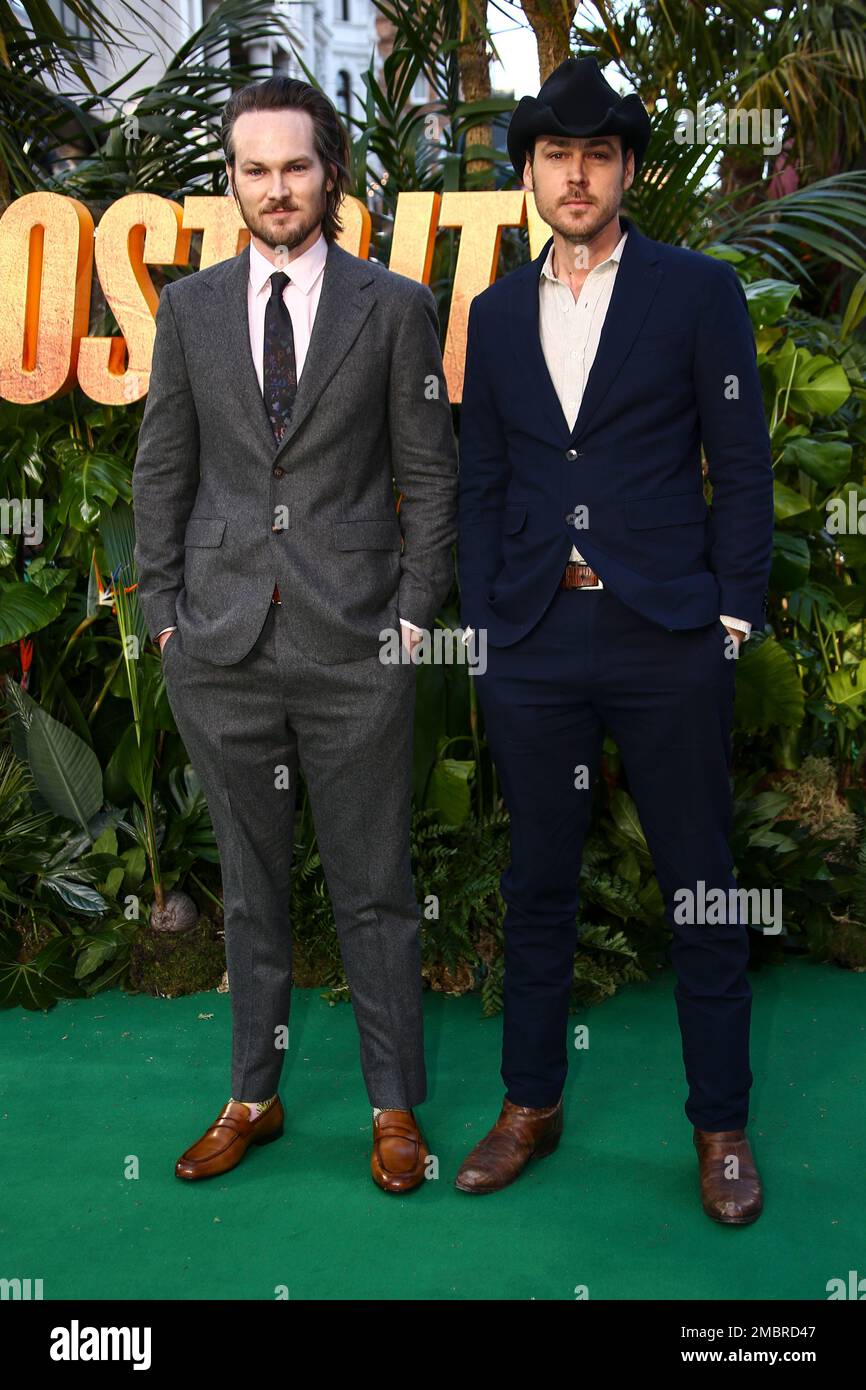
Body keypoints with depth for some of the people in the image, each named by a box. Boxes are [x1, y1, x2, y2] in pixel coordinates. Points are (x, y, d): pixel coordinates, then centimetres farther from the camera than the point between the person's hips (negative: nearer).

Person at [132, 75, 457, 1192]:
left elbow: (430, 473, 3)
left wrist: (413, 614, -3)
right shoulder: (190, 306, 9)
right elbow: (162, 471, 10)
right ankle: (253, 1098, 28)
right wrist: (164, 613, 4)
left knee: (374, 889, 6)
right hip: (222, 646, 3)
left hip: (355, 645, -2)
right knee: (249, 886, 13)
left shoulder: (395, 306, 3)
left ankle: (394, 1107, 22)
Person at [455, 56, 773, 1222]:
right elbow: (481, 482, 13)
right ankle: (532, 1105, 28)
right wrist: (482, 619, 6)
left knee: (700, 886, 6)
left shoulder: (698, 291, 1)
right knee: (538, 883, 12)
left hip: (669, 642, -3)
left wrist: (734, 613, -6)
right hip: (533, 644, 3)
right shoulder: (497, 313, 12)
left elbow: (742, 465, 0)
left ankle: (721, 1125, 21)